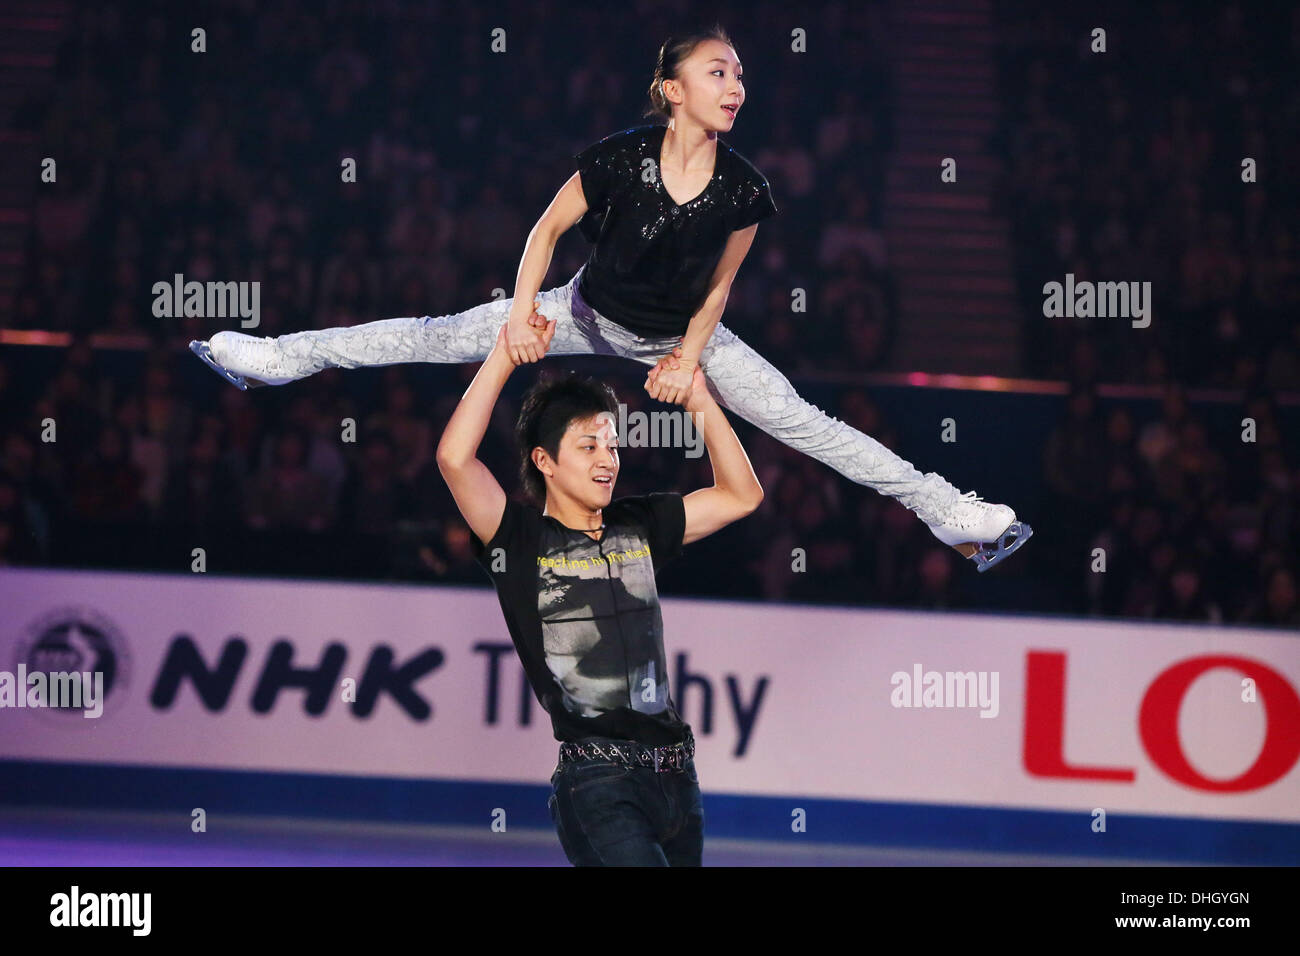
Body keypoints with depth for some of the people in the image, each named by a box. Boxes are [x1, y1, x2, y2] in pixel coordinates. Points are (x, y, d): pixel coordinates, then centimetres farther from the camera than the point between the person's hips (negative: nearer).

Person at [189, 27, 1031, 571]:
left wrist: (690, 359, -10)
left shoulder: (743, 189, -23)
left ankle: (945, 509, 0)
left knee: (802, 422, -5)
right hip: (595, 312, 0)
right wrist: (523, 308, -18)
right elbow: (549, 228, -11)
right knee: (439, 337, -3)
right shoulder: (622, 158, -27)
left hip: (685, 333, 0)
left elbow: (719, 286, -6)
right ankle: (283, 357, 9)